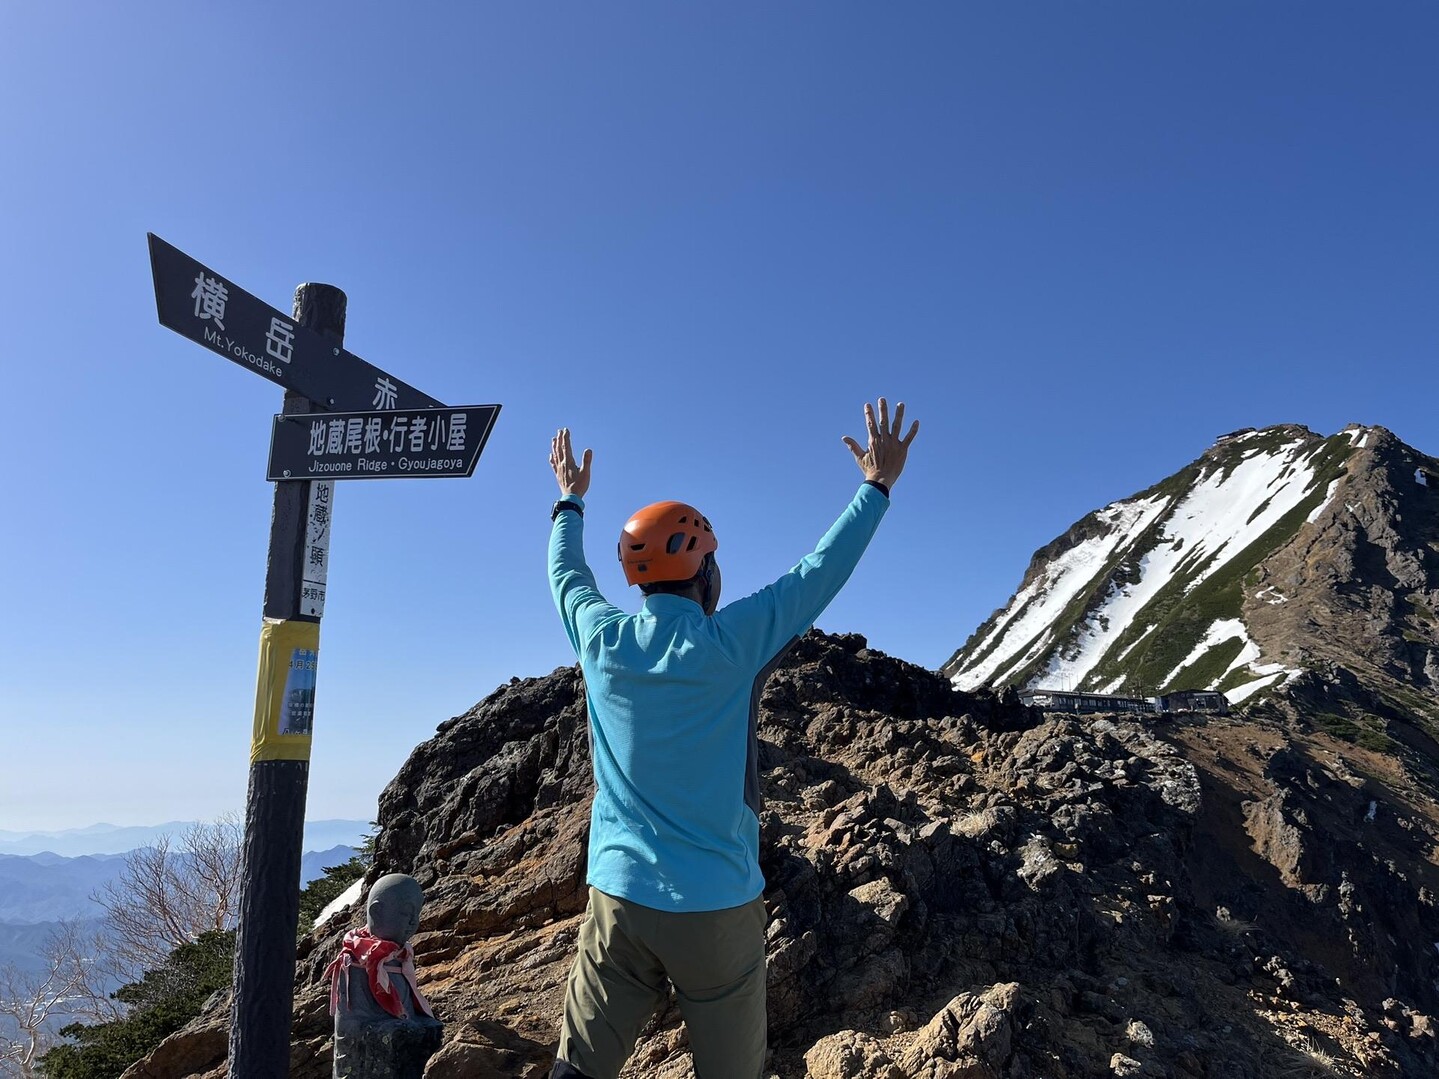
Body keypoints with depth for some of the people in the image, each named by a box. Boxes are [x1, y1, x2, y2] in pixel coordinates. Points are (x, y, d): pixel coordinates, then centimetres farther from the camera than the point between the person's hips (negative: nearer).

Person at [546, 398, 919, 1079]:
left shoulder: (601, 640, -2)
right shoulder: (728, 643, -12)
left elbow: (567, 573, 19)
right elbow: (822, 571, -3)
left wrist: (569, 501, 36)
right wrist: (877, 486, 9)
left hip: (619, 899, 3)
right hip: (719, 907, -3)